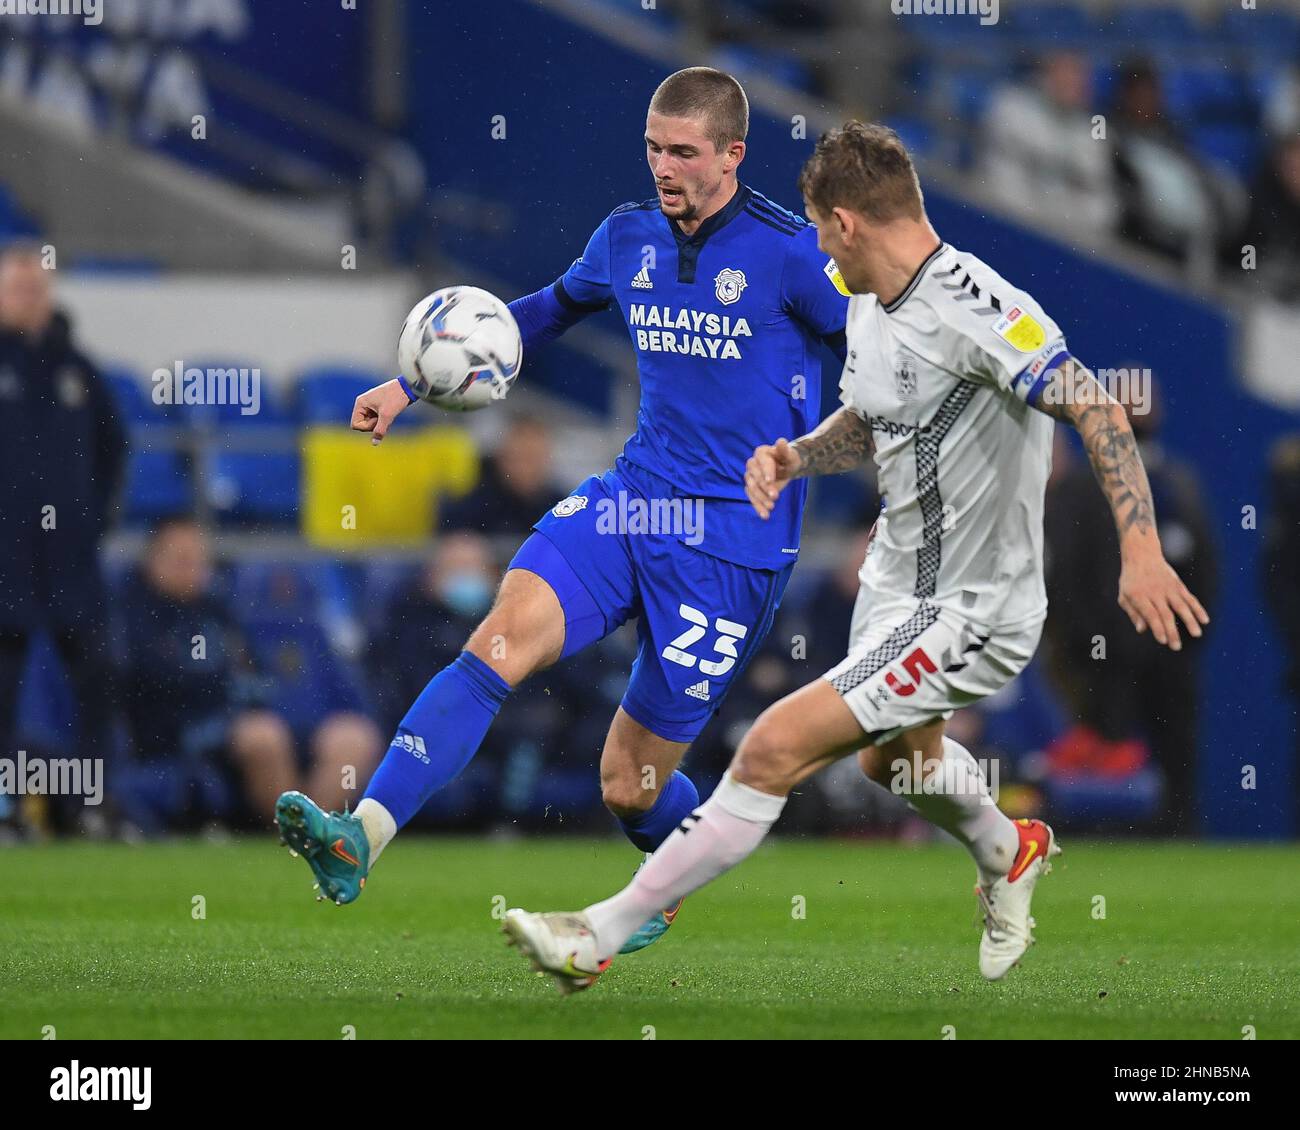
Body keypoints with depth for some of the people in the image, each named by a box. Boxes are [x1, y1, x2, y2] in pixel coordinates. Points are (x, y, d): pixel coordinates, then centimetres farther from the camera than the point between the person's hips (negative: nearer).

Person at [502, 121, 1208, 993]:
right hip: (895, 583, 10)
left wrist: (1141, 550, -39)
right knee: (896, 755, 34)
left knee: (776, 750, -17)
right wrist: (794, 457, -2)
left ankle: (600, 937, -10)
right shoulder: (869, 304, 2)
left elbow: (1096, 410, -30)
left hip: (964, 617, -10)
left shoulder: (971, 308, -26)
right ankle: (1010, 856, 65)